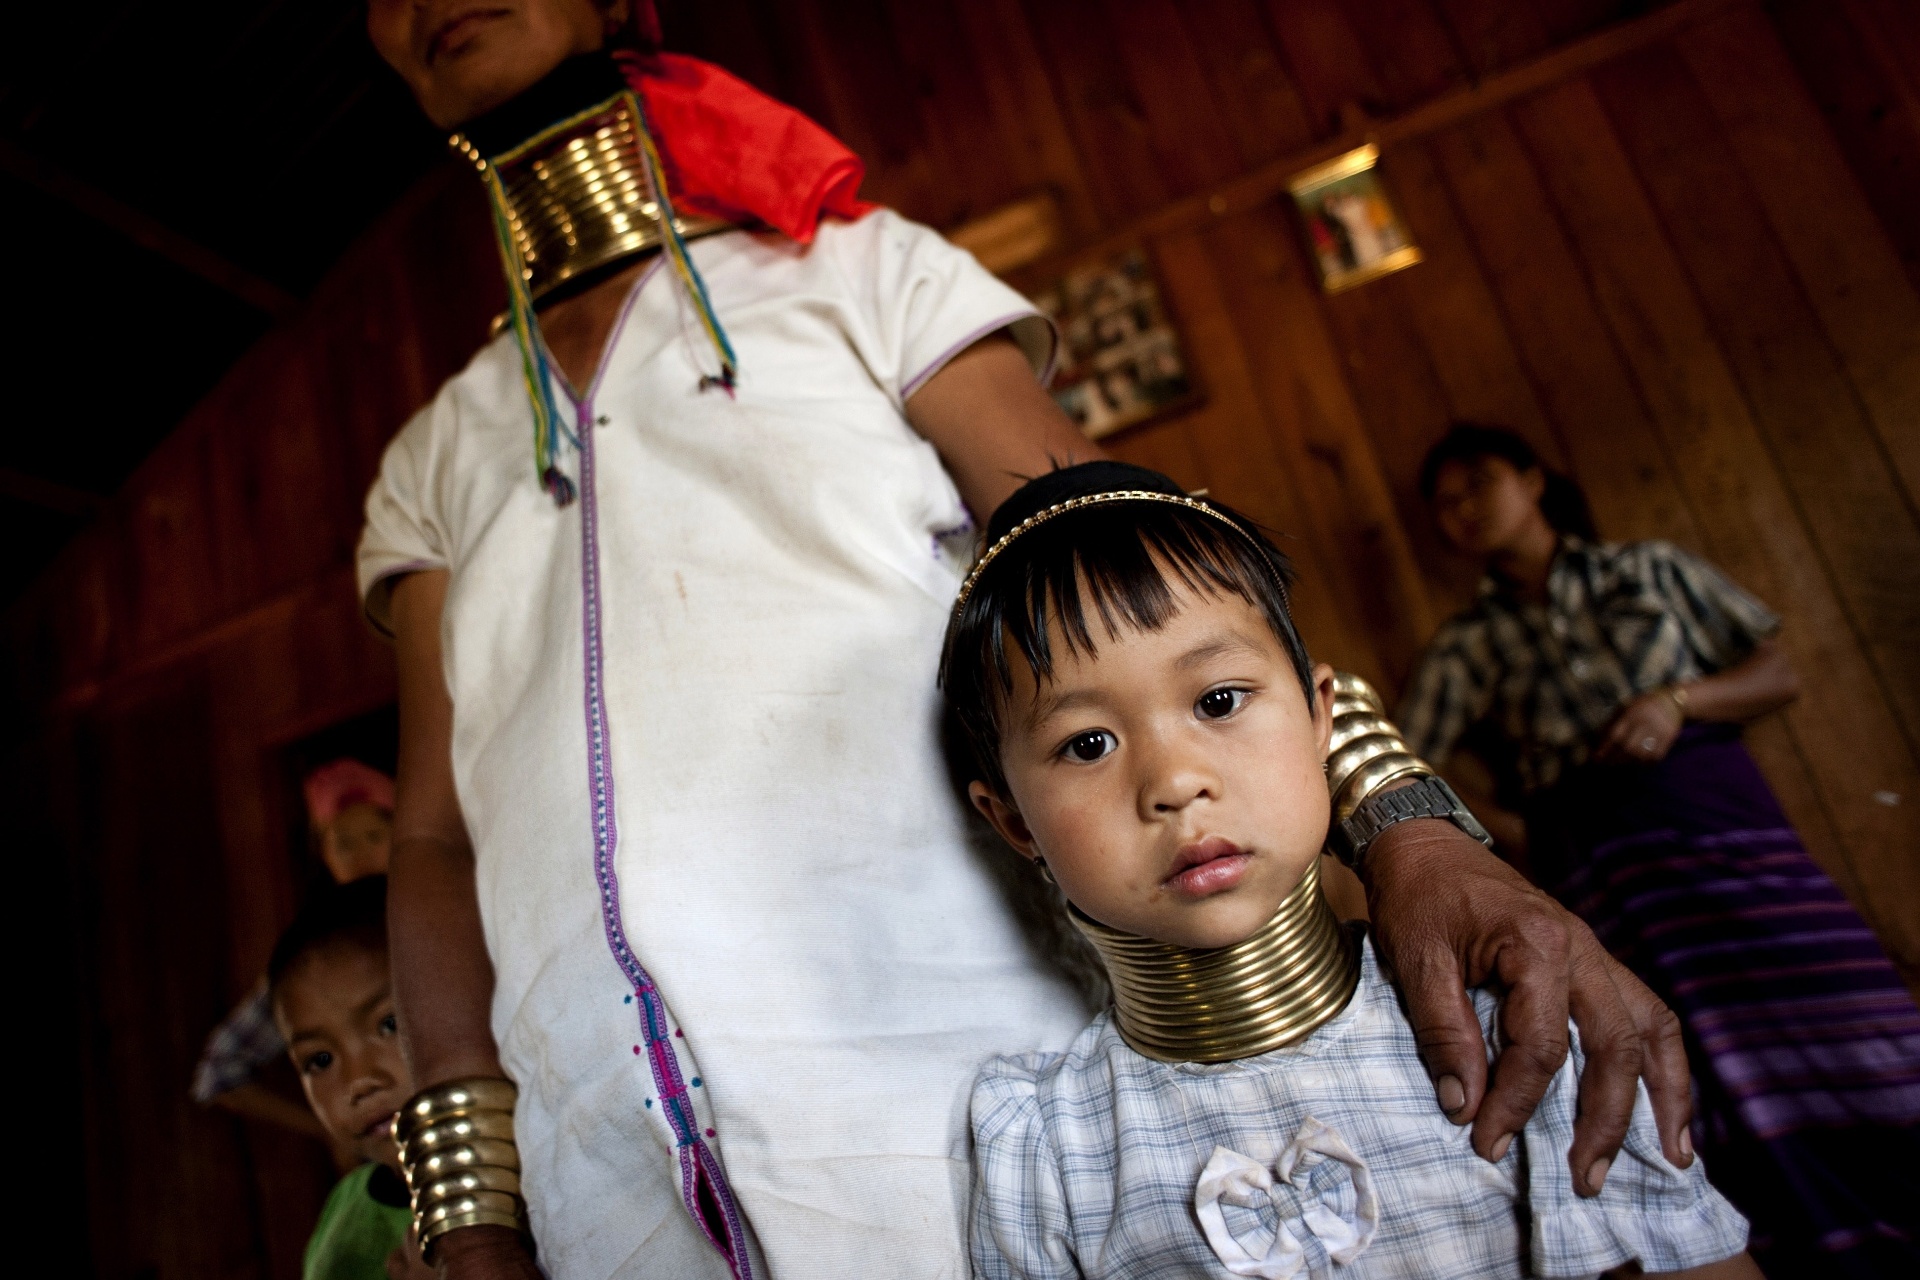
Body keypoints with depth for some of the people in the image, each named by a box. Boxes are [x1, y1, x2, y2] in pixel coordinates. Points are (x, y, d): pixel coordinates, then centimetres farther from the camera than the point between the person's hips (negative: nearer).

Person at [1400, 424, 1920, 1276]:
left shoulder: (1648, 569, 19)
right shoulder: (1466, 646, 14)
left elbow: (1779, 673, 15)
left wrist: (1679, 701, -3)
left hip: (1723, 817, 1)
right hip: (1597, 860, -1)